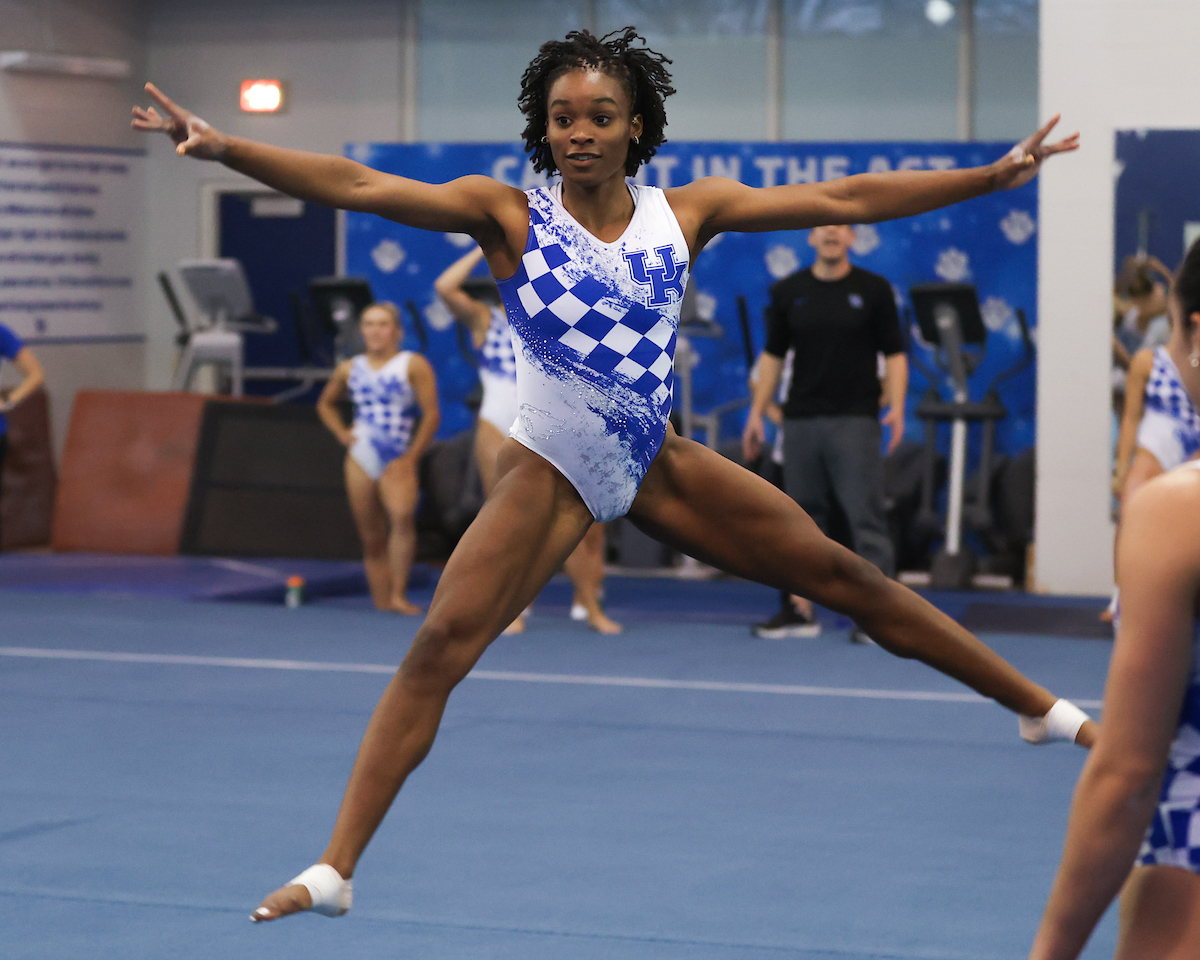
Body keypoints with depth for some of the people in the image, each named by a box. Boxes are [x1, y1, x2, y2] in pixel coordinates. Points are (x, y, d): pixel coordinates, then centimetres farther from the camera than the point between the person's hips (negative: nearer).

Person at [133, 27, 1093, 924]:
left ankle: (1043, 708, 21)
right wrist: (221, 146, -31)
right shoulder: (510, 215, -9)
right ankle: (336, 869, -13)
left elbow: (845, 199, 1)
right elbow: (356, 184, -20)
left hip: (658, 461, 3)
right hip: (552, 471, -3)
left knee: (842, 573, 6)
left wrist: (996, 174, 0)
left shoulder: (686, 211, -1)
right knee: (440, 644, -16)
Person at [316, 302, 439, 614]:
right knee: (371, 538, 5)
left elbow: (431, 414, -4)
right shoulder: (350, 369, 13)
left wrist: (411, 457, -10)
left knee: (402, 516, -29)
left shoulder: (413, 365, 0)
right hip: (360, 460, 5)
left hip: (398, 462, -4)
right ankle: (382, 602, 11)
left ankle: (399, 595, -30)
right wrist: (341, 432, 11)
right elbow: (325, 404, 30)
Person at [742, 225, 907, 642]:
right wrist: (757, 412, 6)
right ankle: (799, 609, 14)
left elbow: (894, 353, -1)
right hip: (801, 419, 3)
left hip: (855, 419, -3)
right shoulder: (788, 292, 8)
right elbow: (773, 355, 12)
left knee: (865, 514, -7)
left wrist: (896, 407, -14)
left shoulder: (873, 290, 0)